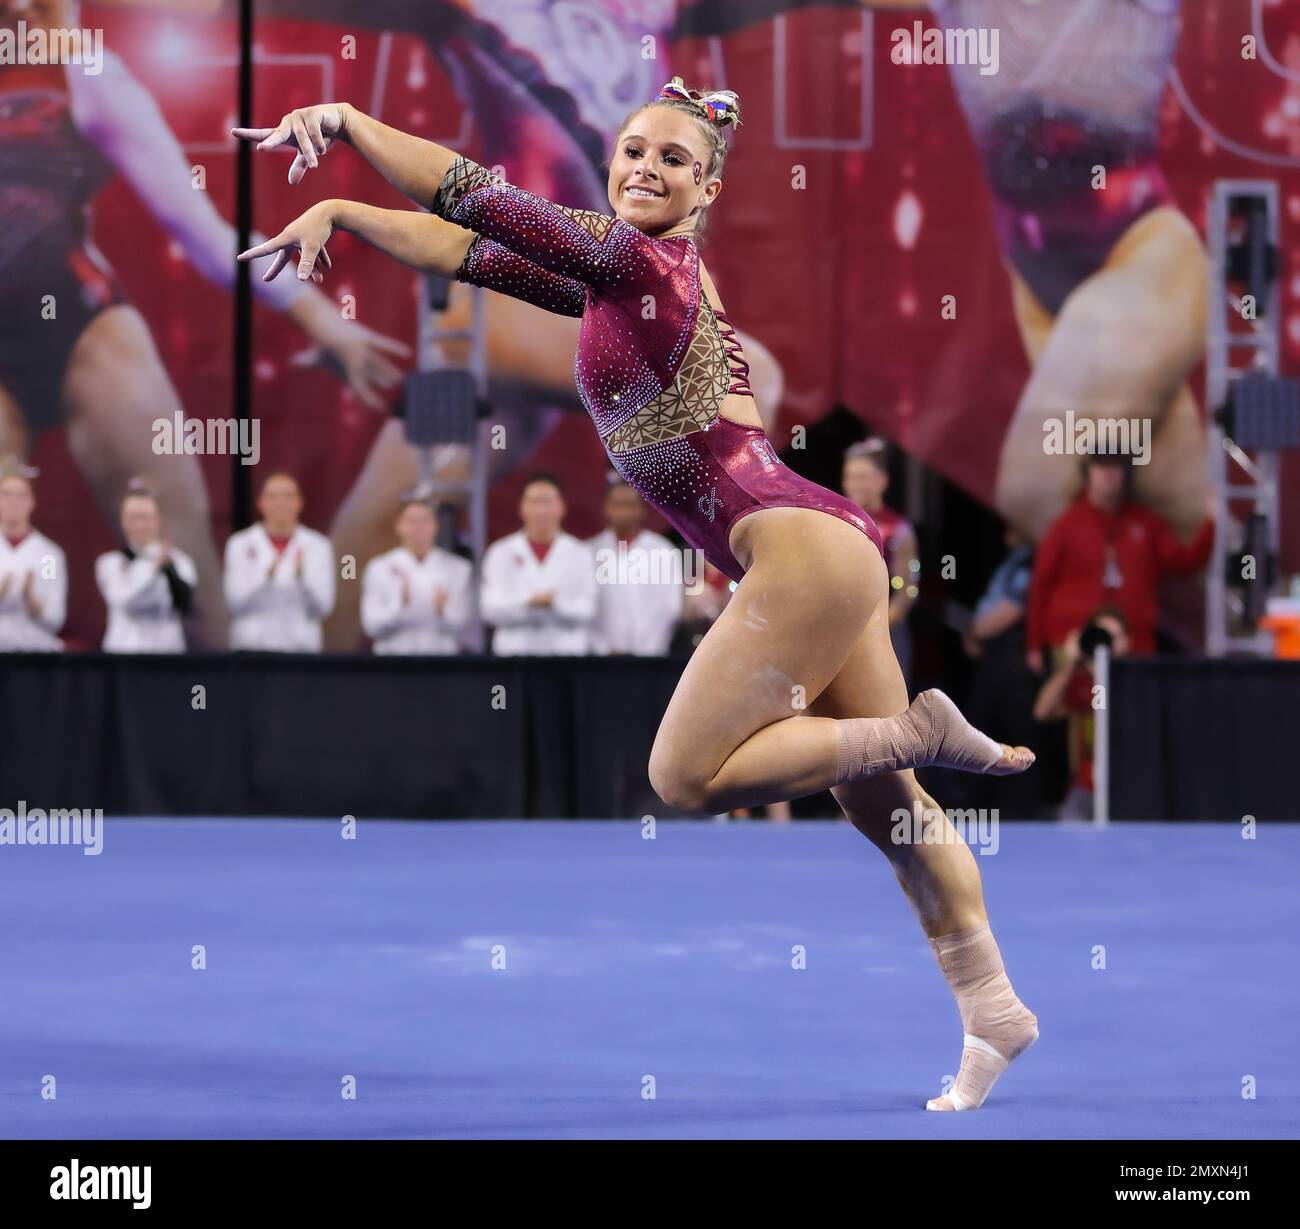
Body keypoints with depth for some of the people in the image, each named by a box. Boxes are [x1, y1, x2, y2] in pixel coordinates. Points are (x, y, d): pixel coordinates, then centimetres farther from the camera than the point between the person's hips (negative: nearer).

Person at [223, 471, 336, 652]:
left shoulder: (319, 546, 5)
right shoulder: (239, 545, 4)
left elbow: (322, 607, -2)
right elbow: (235, 602, -5)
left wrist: (302, 576, -20)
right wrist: (267, 577, -21)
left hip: (301, 649, 1)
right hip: (252, 648, 0)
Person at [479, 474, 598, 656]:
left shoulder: (580, 555, 7)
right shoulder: (500, 553, 8)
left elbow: (587, 611, -1)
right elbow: (490, 607, -1)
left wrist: (557, 603, -21)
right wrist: (527, 603, -19)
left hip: (567, 651, 0)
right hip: (515, 650, 0)